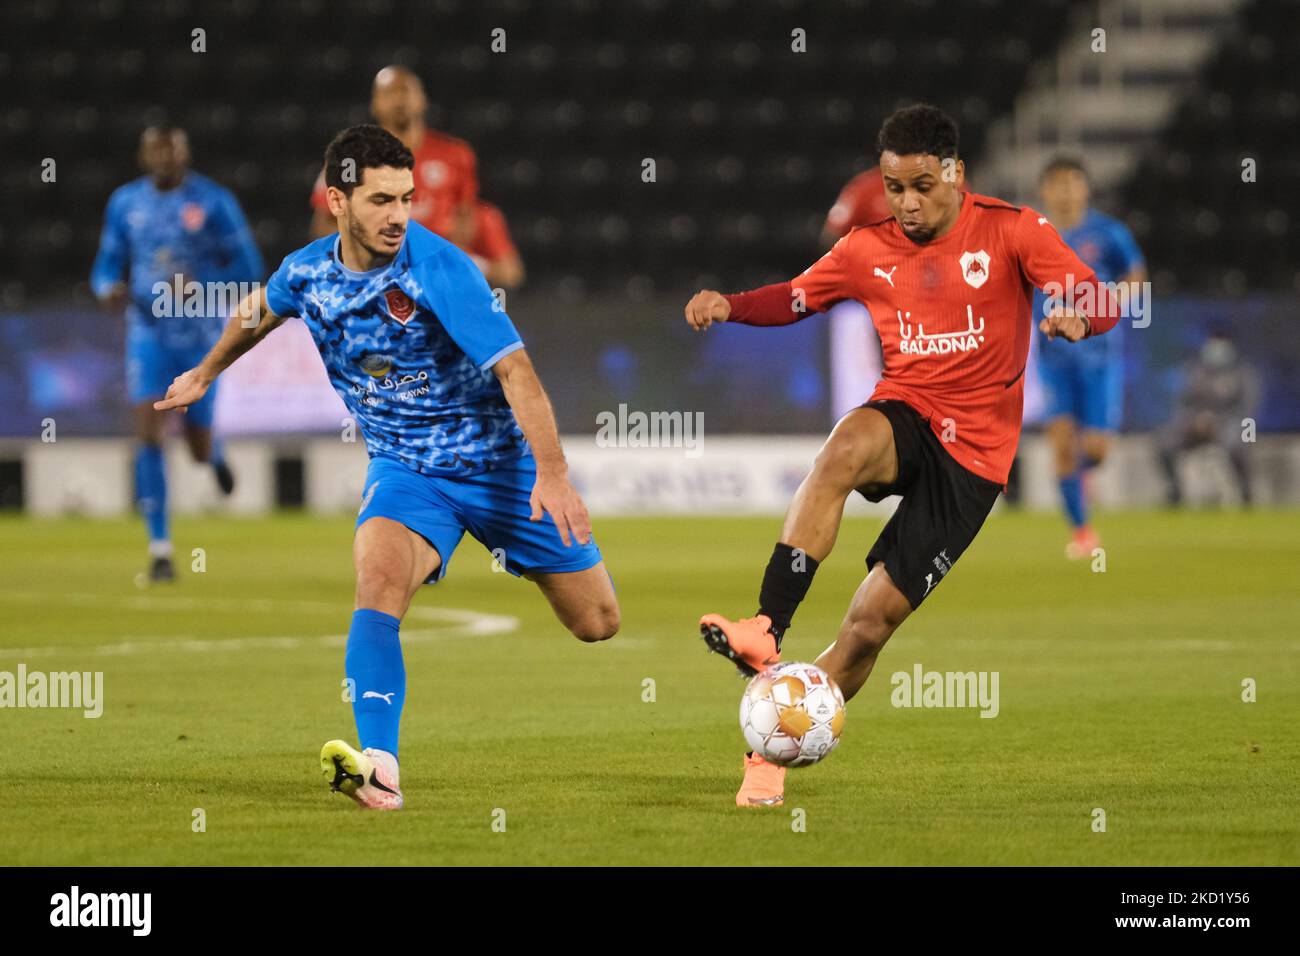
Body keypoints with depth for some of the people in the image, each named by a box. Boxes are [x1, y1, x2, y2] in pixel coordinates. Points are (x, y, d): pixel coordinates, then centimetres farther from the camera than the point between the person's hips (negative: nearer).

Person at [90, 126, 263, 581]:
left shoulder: (213, 201, -6)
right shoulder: (125, 202, 4)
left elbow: (247, 268, -7)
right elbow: (108, 265, 11)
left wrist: (198, 286, -24)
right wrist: (109, 289, -13)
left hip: (200, 336, -1)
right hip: (148, 333, 1)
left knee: (198, 447, 6)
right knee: (148, 432, -15)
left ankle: (214, 453, 47)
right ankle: (160, 549, -11)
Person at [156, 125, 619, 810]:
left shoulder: (437, 268, -24)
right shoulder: (307, 273, -7)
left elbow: (514, 369, -29)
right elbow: (258, 312, 19)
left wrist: (552, 474, -40)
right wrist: (205, 374, 33)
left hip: (498, 461, -2)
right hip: (404, 466, 2)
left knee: (598, 623, 3)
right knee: (379, 574, -30)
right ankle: (379, 767, -38)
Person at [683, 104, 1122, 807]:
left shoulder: (1011, 231, -4)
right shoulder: (868, 250, 6)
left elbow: (1103, 301, -10)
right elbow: (794, 299, 15)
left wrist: (1076, 315, -35)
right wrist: (727, 306, -6)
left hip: (972, 453, -2)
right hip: (902, 416, 2)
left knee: (870, 623, -7)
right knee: (846, 448, -38)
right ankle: (766, 633, -43)